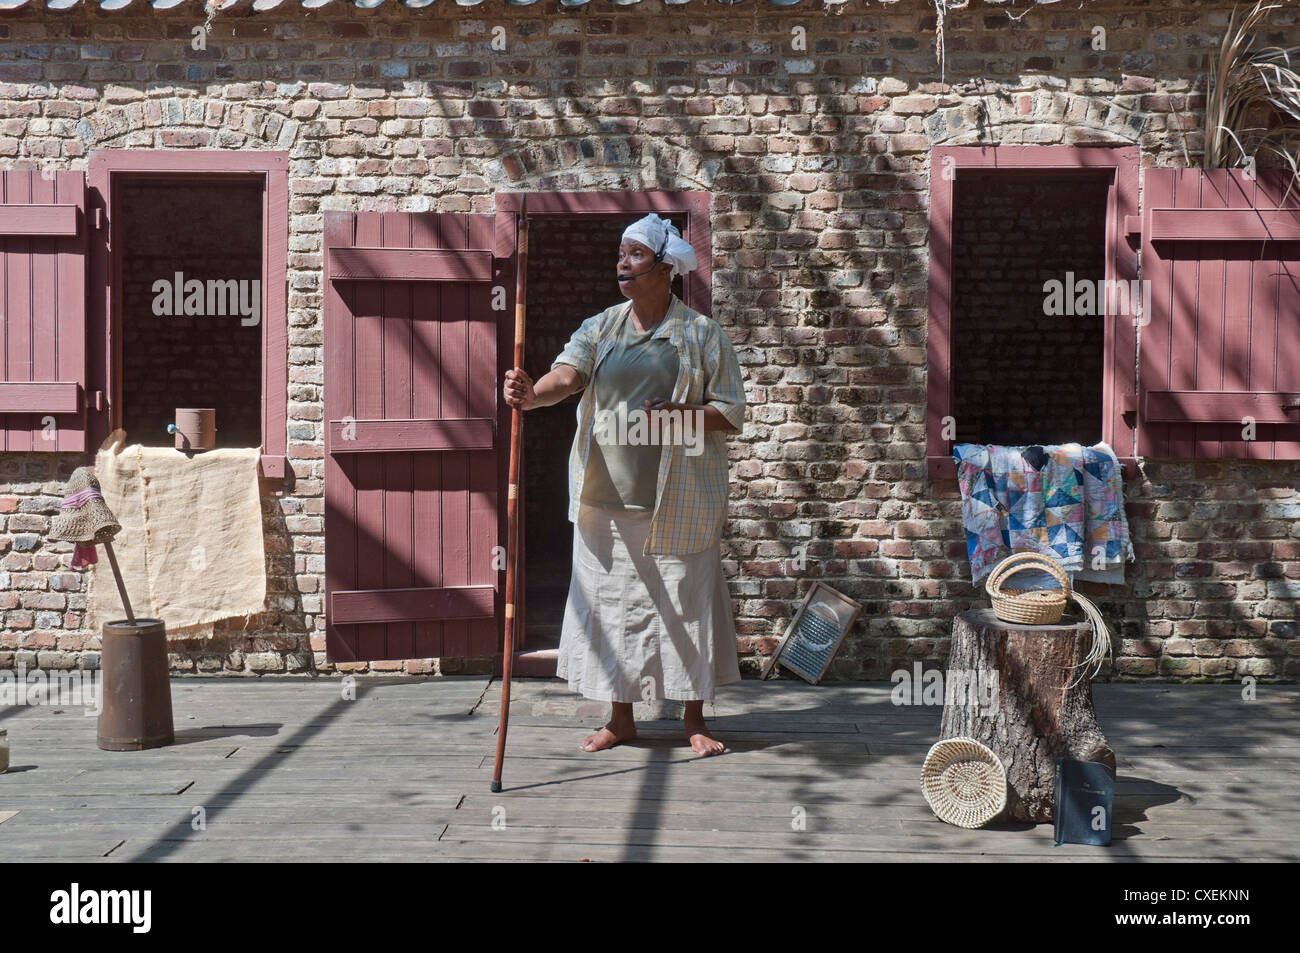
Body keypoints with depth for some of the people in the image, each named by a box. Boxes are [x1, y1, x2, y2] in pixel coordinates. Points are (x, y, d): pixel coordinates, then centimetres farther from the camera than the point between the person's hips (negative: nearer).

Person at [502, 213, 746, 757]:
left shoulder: (702, 335, 1)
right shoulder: (600, 328, 9)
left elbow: (733, 414, 0)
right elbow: (566, 374, -10)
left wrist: (680, 415, -18)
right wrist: (531, 394, -32)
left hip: (678, 499, -3)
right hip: (608, 494, 3)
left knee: (684, 600, 2)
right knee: (612, 599, 7)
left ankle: (694, 720, 16)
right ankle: (620, 718, 20)